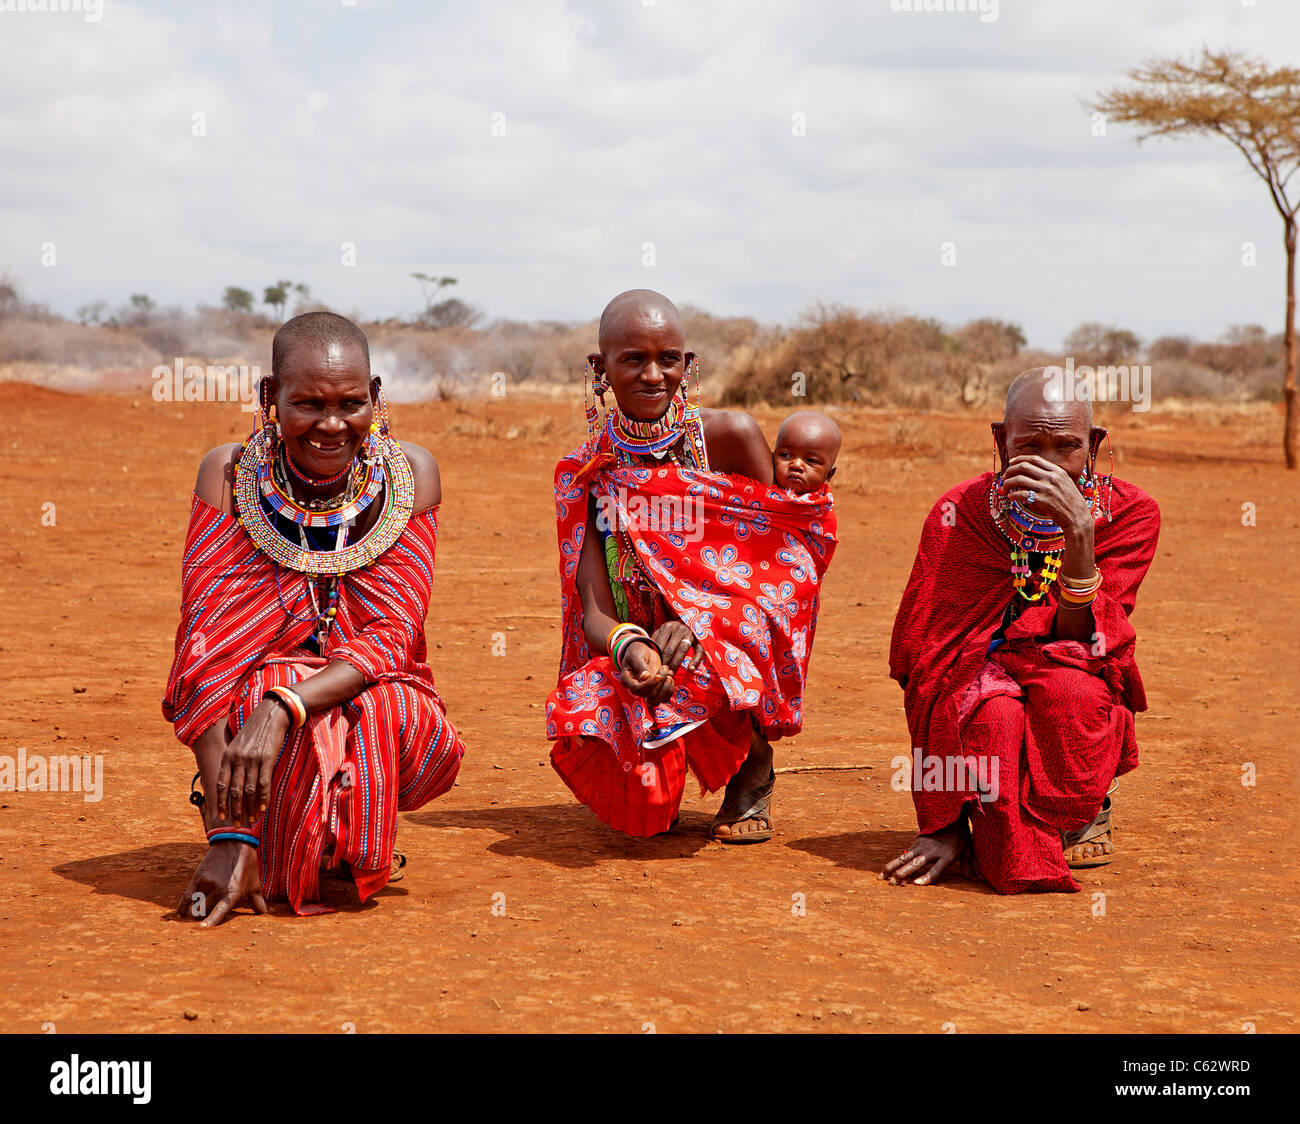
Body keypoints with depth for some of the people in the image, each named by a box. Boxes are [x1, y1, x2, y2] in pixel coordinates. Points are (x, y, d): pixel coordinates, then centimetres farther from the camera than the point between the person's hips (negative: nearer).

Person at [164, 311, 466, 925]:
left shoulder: (408, 473, -8)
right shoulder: (228, 473, -11)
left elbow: (394, 636, -16)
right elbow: (204, 651, -19)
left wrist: (282, 710, -37)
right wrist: (227, 834, -29)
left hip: (370, 700, 1)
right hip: (252, 708, -1)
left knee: (402, 711, -33)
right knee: (267, 687, -35)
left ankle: (350, 845, 1)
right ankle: (264, 841, -4)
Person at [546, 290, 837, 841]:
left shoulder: (730, 436, -7)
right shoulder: (584, 474, -1)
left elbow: (776, 561, -7)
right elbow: (595, 610, -8)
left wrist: (697, 621, -24)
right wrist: (626, 646, -33)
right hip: (644, 642, 2)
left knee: (701, 672, -37)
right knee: (582, 722, -28)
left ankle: (755, 763, 0)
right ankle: (658, 786, 11)